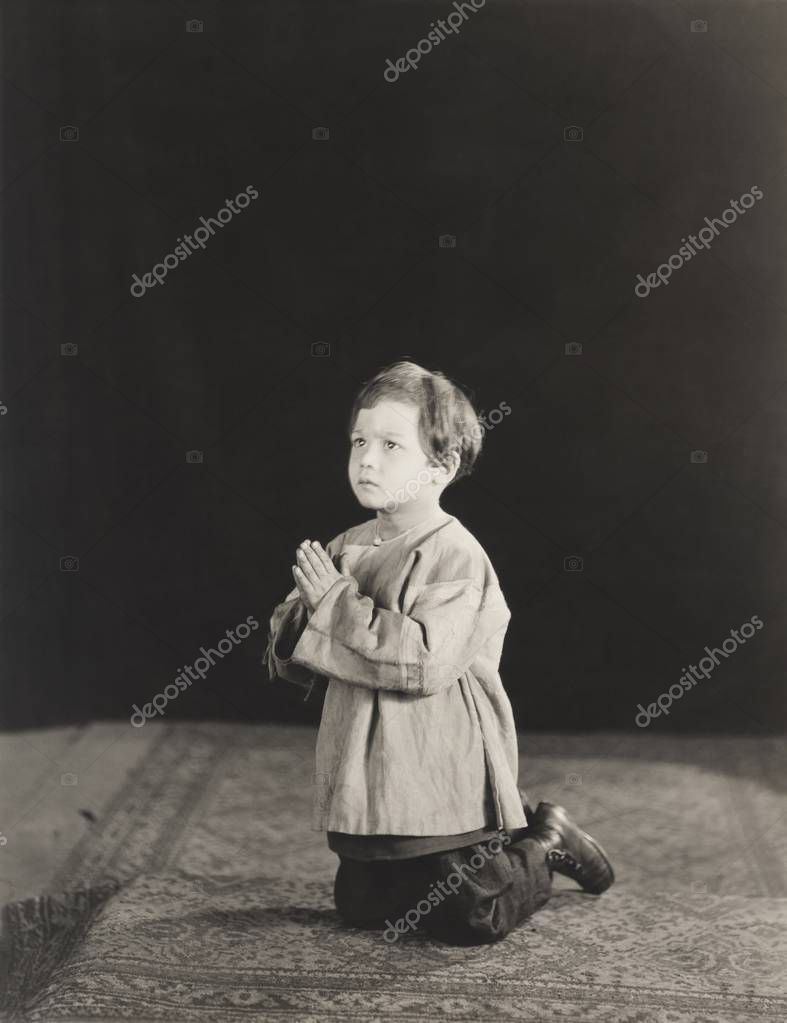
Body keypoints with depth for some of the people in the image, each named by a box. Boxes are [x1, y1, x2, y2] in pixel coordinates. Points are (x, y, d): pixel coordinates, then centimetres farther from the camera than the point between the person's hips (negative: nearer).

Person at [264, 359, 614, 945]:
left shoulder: (454, 556, -17)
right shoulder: (349, 547, 5)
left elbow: (425, 660, -31)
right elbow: (290, 659, 9)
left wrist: (335, 603, -23)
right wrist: (301, 613, -15)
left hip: (443, 784, -7)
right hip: (369, 781, 7)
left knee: (468, 922, -1)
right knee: (362, 909, 17)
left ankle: (546, 842, 26)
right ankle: (501, 832, 33)